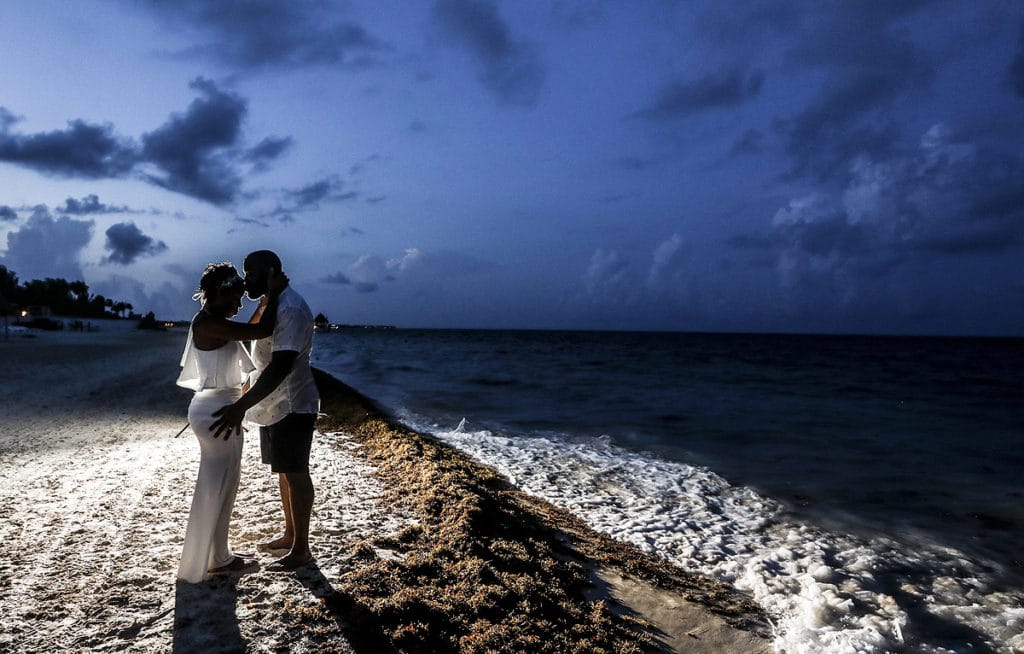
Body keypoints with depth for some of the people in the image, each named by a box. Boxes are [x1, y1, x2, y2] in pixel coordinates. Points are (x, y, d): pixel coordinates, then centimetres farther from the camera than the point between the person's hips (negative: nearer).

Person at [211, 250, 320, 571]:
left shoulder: (290, 309, -22)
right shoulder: (267, 305, 11)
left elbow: (280, 367, -29)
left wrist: (241, 407, -33)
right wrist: (244, 400, 22)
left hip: (292, 406, -10)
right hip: (272, 405, 10)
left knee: (295, 474, -1)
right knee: (283, 472, 18)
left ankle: (301, 548, 10)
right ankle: (289, 535, 32)